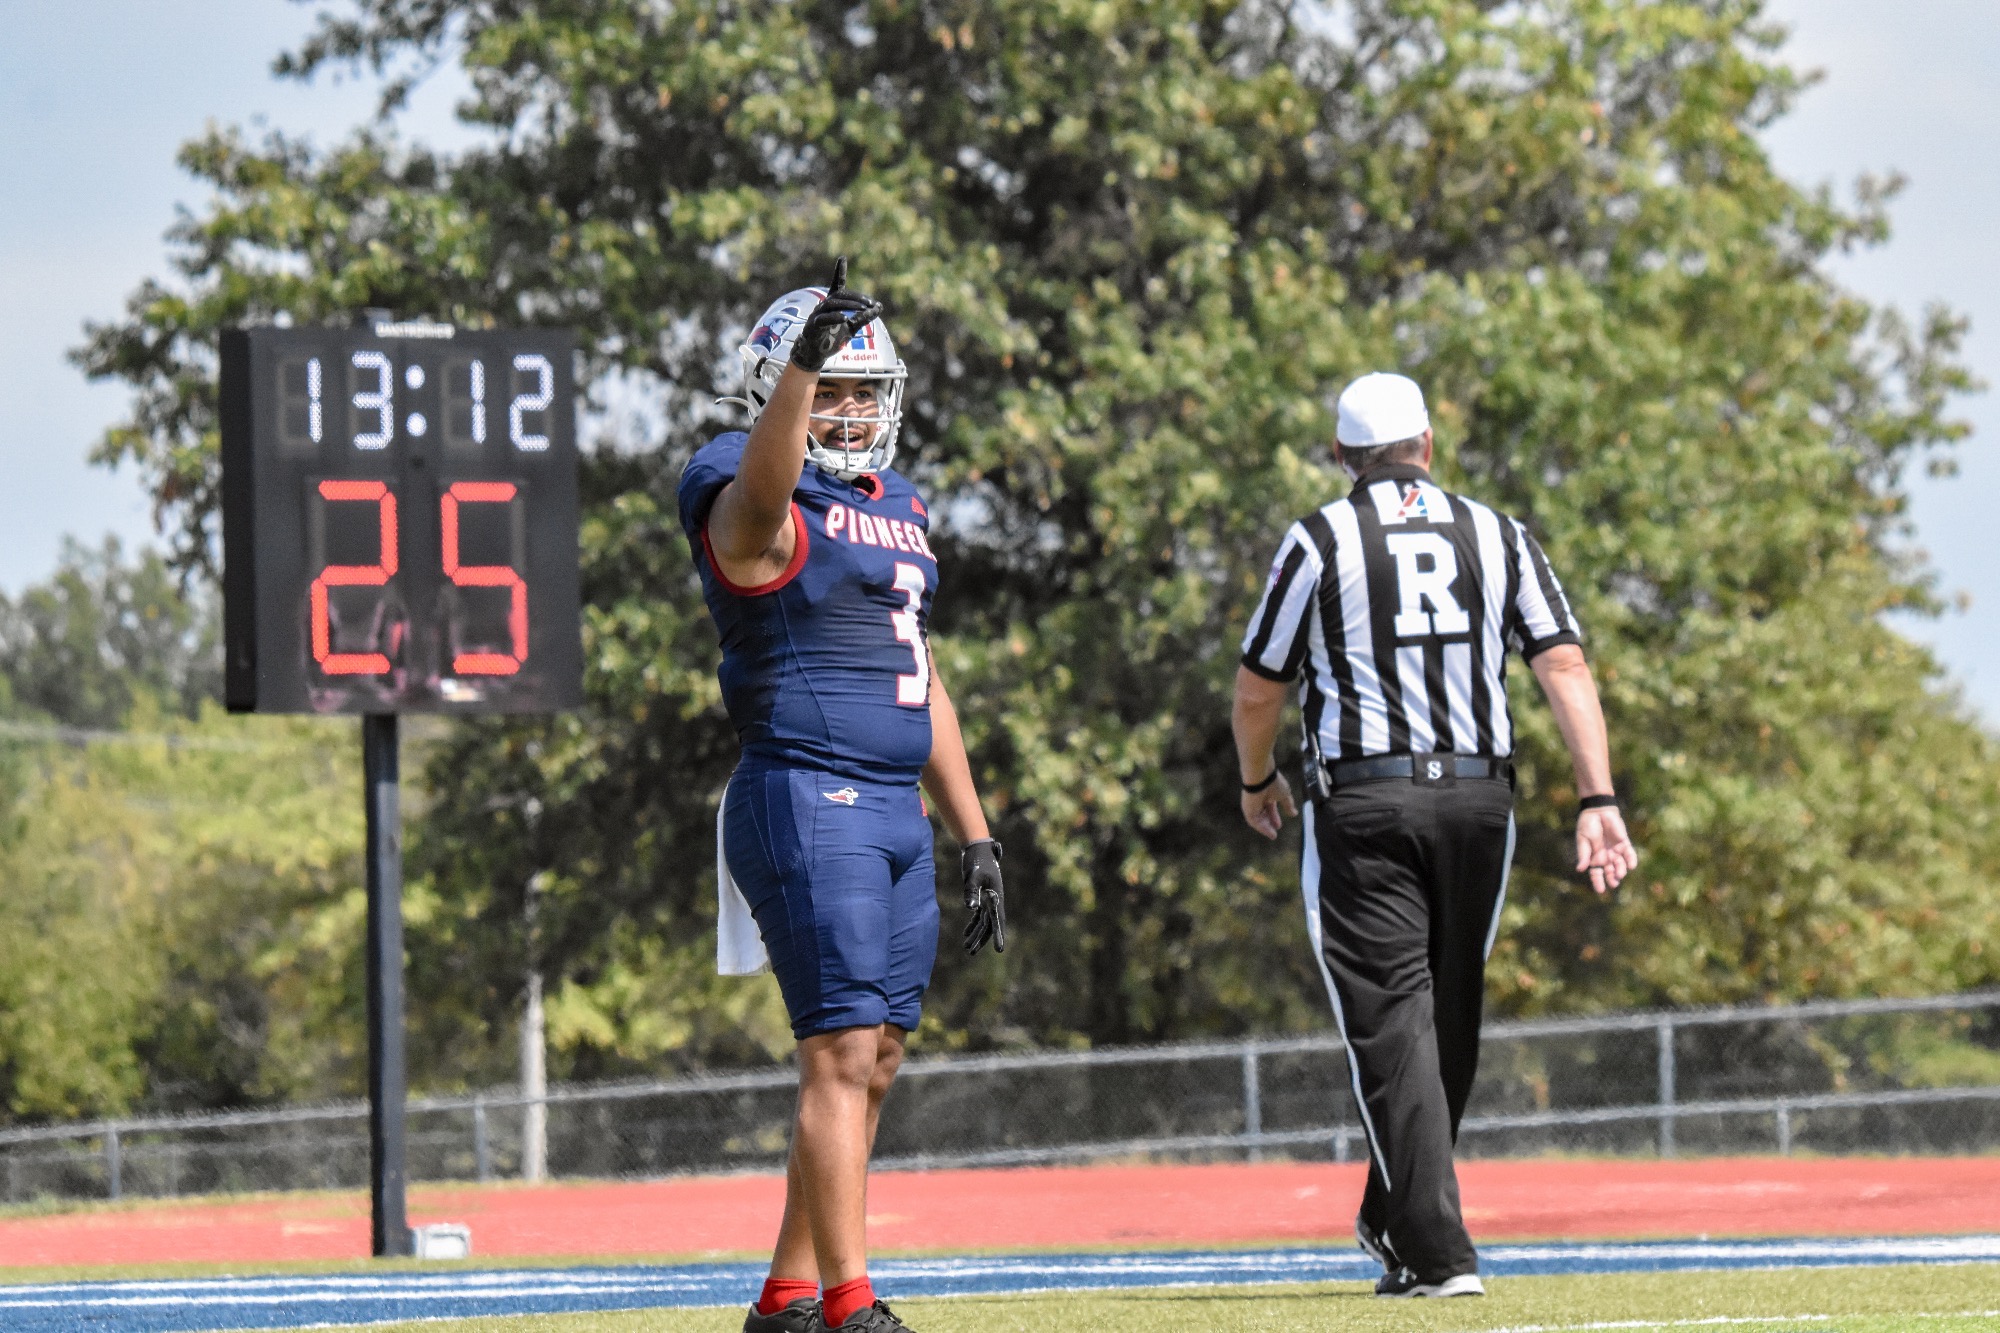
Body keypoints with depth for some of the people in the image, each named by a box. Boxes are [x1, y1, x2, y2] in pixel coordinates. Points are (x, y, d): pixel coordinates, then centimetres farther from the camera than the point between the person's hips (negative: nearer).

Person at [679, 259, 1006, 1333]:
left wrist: (973, 834, 22)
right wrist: (804, 359, -48)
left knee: (873, 1063, 9)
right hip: (806, 801, -9)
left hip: (895, 809, 9)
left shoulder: (896, 508, 19)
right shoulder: (761, 509, -7)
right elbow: (759, 495, -35)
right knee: (844, 1053, -13)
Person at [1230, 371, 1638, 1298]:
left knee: (1393, 1025, -5)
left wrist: (1256, 781, 24)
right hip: (1478, 796, 3)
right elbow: (1566, 669, -1)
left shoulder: (1319, 542, 1)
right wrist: (1598, 799, -4)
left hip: (1364, 804, -3)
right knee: (1447, 1021, 16)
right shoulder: (1497, 538, 10)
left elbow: (1257, 693, 5)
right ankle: (1395, 1220, 28)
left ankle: (1436, 1251, -13)